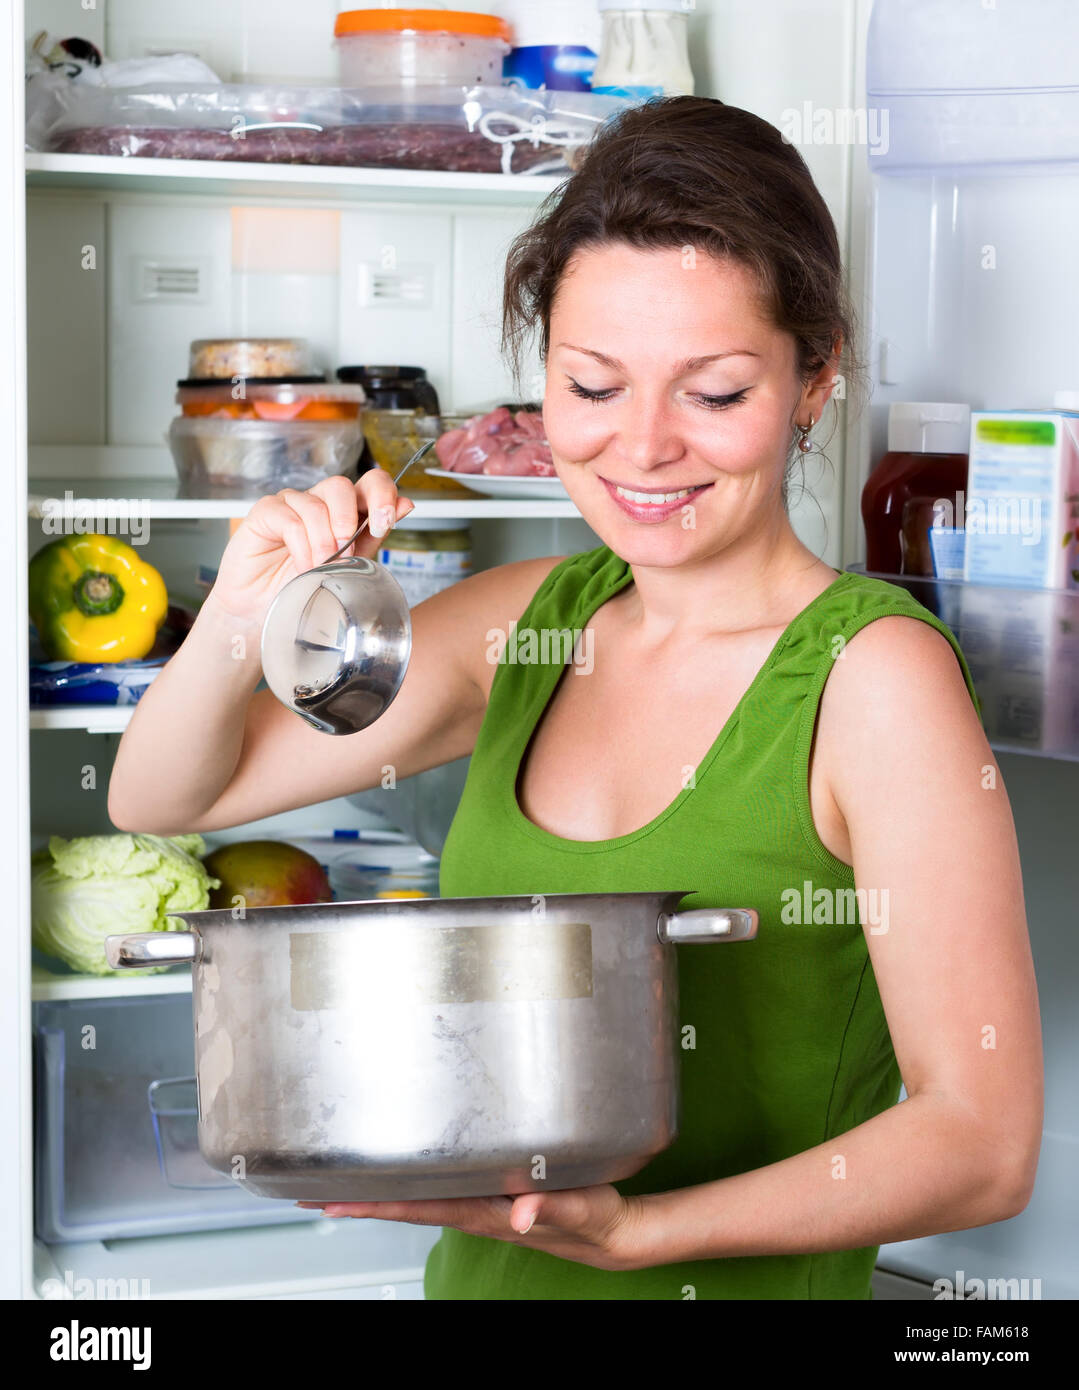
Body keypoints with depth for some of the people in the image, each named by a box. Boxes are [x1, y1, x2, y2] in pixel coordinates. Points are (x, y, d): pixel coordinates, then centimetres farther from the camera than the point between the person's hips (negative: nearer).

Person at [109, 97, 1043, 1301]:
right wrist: (241, 622, -9)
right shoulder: (527, 620, 3)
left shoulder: (874, 671, -13)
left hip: (741, 1284, -5)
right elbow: (160, 798, 10)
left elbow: (983, 1142, -14)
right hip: (480, 1272, 5)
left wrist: (629, 1229, -25)